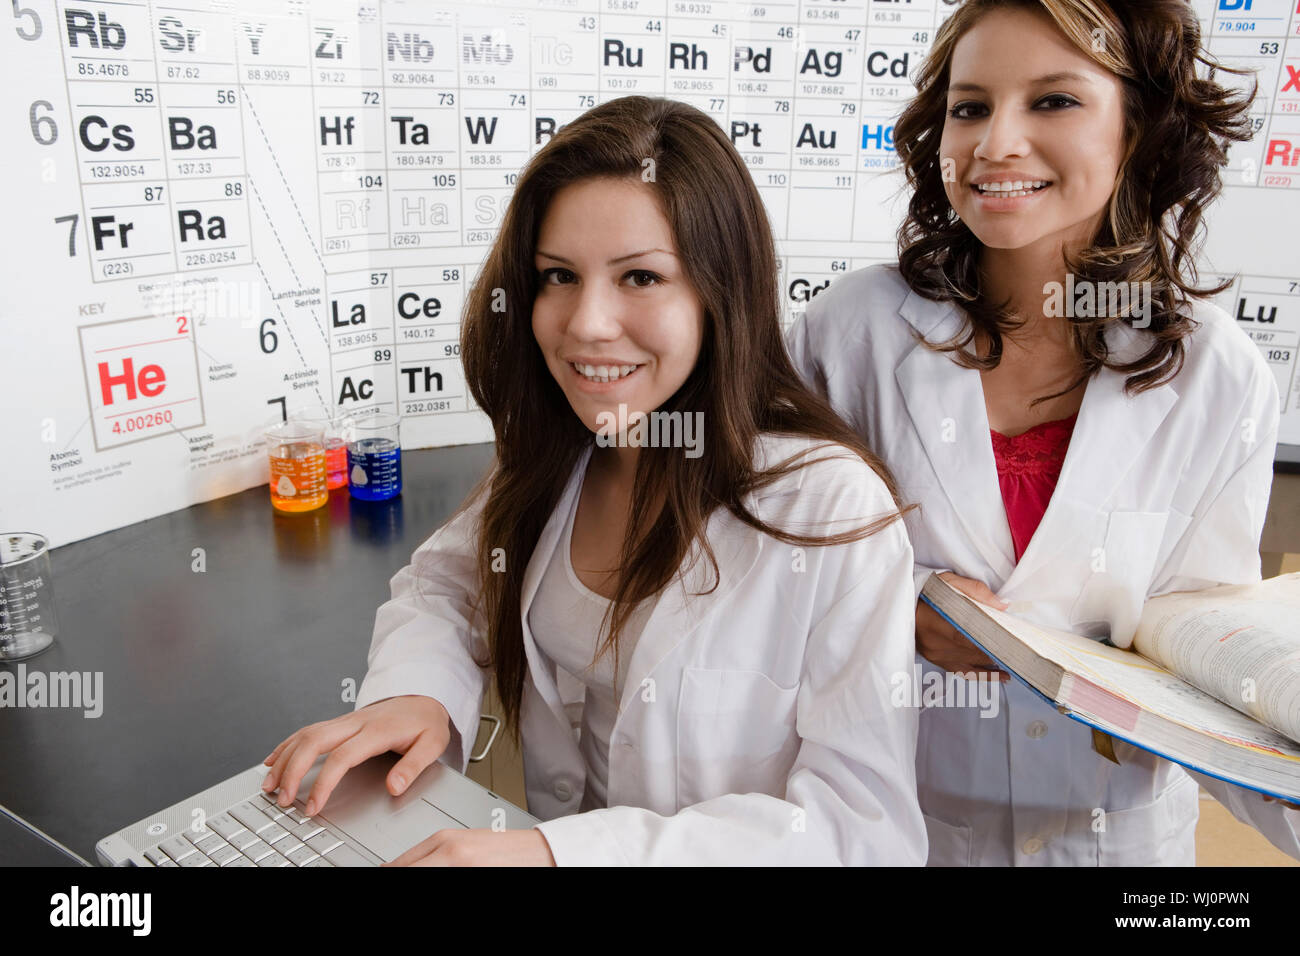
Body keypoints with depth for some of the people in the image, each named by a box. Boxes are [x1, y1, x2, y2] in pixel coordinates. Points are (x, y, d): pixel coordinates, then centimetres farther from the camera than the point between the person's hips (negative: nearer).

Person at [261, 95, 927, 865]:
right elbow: (446, 583, 10)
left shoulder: (833, 508, -21)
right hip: (553, 834, 5)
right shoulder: (552, 461, -3)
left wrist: (567, 851, -29)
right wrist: (416, 689, -12)